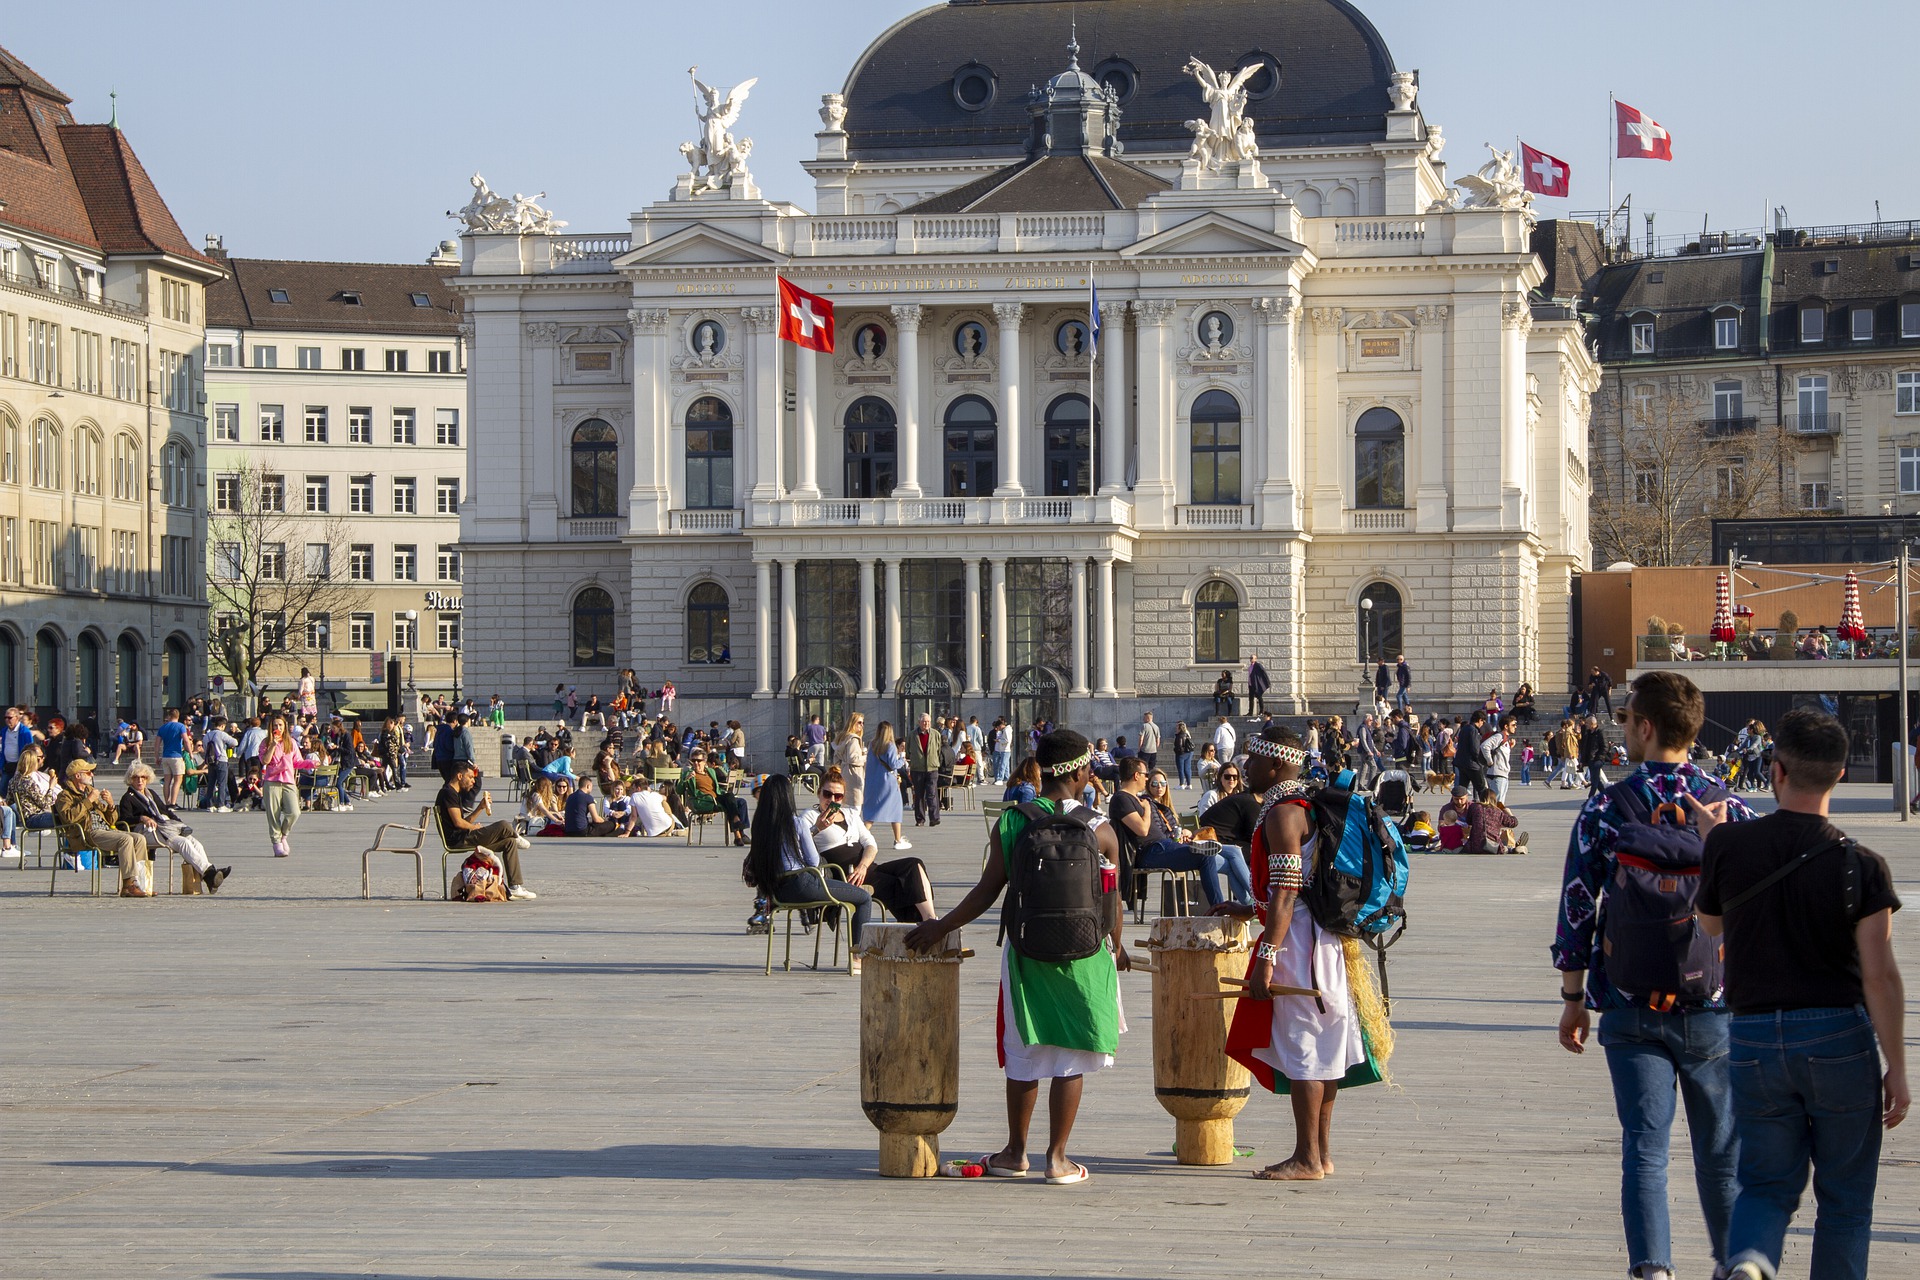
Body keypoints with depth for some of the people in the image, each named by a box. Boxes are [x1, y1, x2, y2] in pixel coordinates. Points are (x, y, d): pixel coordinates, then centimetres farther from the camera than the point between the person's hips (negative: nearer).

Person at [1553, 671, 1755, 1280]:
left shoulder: (1603, 810, -4)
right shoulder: (1732, 811, -2)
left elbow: (1576, 909, -2)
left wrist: (1574, 998, 8)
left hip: (1631, 1008, -1)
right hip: (1714, 1007, 1)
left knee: (1644, 1146, 2)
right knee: (1720, 1149, 13)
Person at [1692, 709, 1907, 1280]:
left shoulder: (1729, 845, -5)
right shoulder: (1861, 867, -10)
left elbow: (1710, 922, 14)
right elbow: (1880, 975, -12)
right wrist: (1897, 1067, -4)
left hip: (1755, 1037, 2)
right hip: (1840, 1038, -2)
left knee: (1766, 1184, 12)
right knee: (1843, 1198, 12)